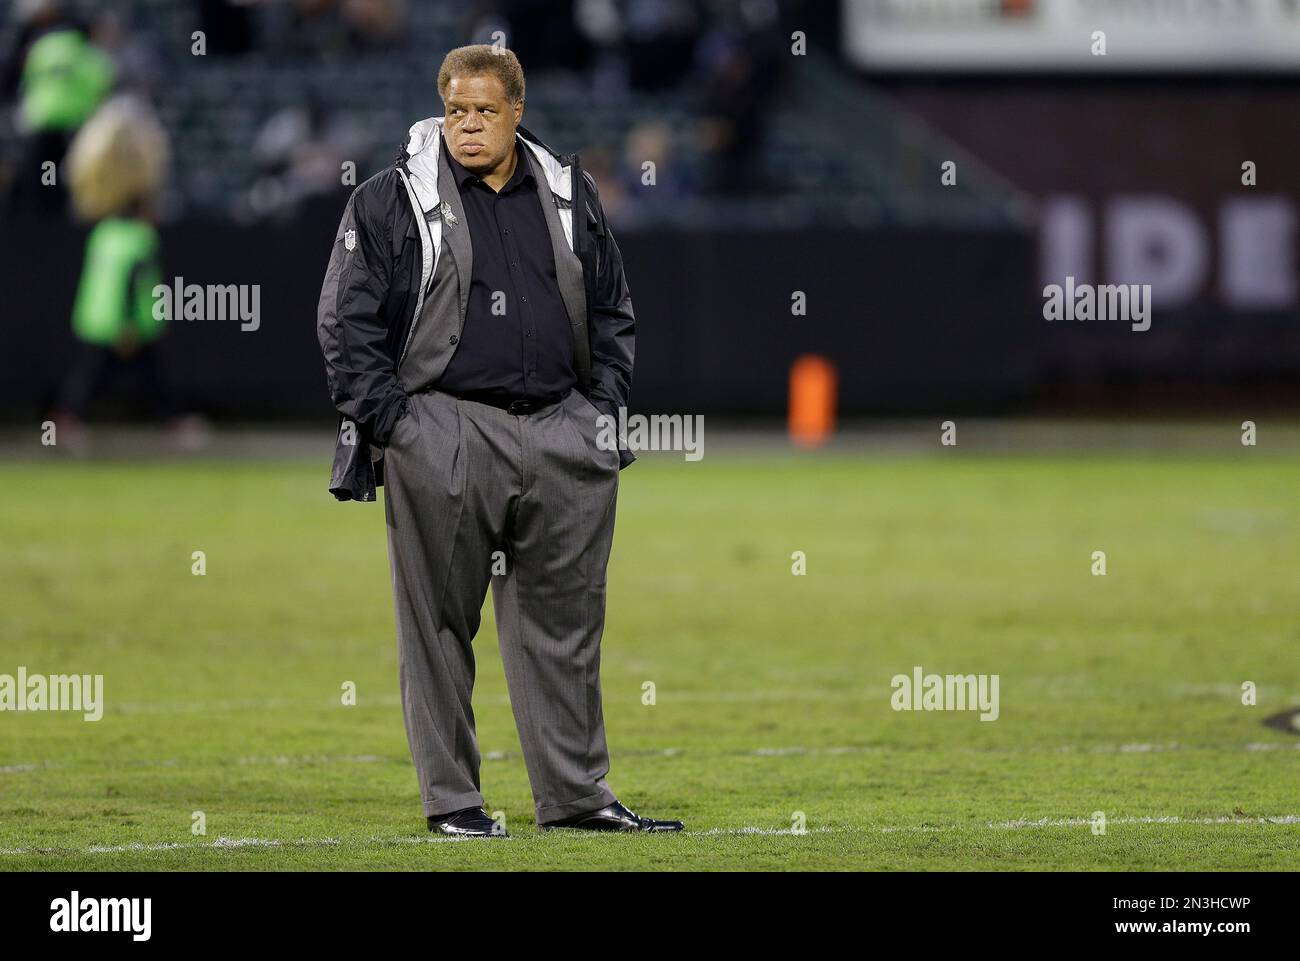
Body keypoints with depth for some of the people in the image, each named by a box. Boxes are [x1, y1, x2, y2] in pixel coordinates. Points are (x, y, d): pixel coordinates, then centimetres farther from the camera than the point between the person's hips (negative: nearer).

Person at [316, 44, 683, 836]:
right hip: (442, 436, -3)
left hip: (561, 439, 3)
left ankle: (577, 793, 13)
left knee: (565, 622, 6)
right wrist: (389, 421, -8)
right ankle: (452, 799, 7)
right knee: (439, 623, 0)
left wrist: (603, 408, 8)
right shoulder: (392, 201, 0)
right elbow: (347, 320, -1)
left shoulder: (571, 196, 12)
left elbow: (613, 312, 19)